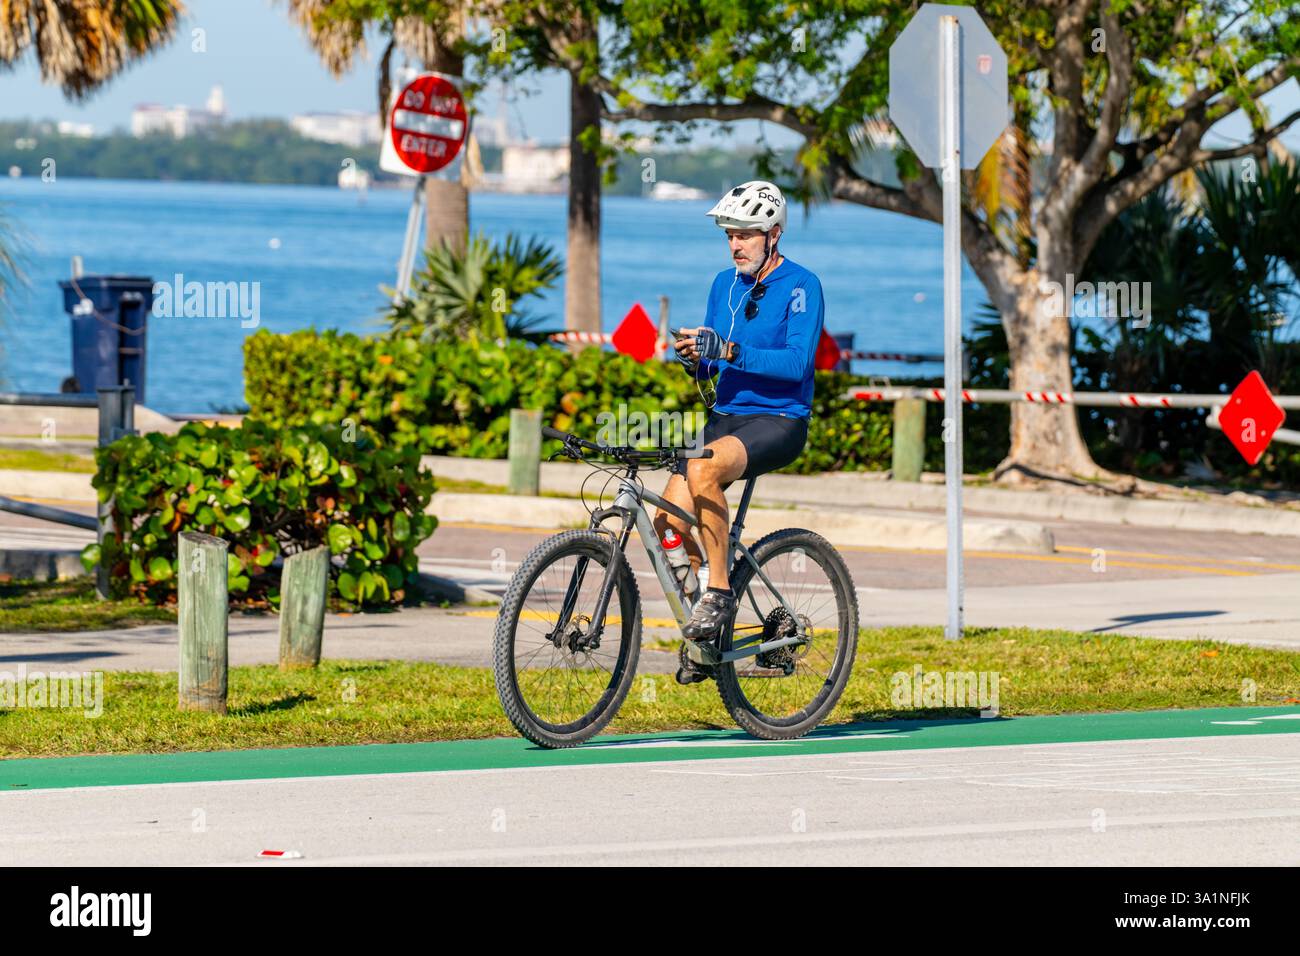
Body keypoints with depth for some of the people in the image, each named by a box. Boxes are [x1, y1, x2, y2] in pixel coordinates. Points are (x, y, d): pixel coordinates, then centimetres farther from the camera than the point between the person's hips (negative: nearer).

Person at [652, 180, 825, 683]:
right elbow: (711, 363, 15)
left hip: (778, 420, -7)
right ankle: (702, 636, 5)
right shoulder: (725, 283, 13)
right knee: (669, 519, -13)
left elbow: (796, 362, -19)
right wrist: (694, 356, -8)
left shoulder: (800, 286, -8)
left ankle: (719, 593, -24)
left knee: (703, 470, -36)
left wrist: (729, 352, -27)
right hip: (726, 415, 7)